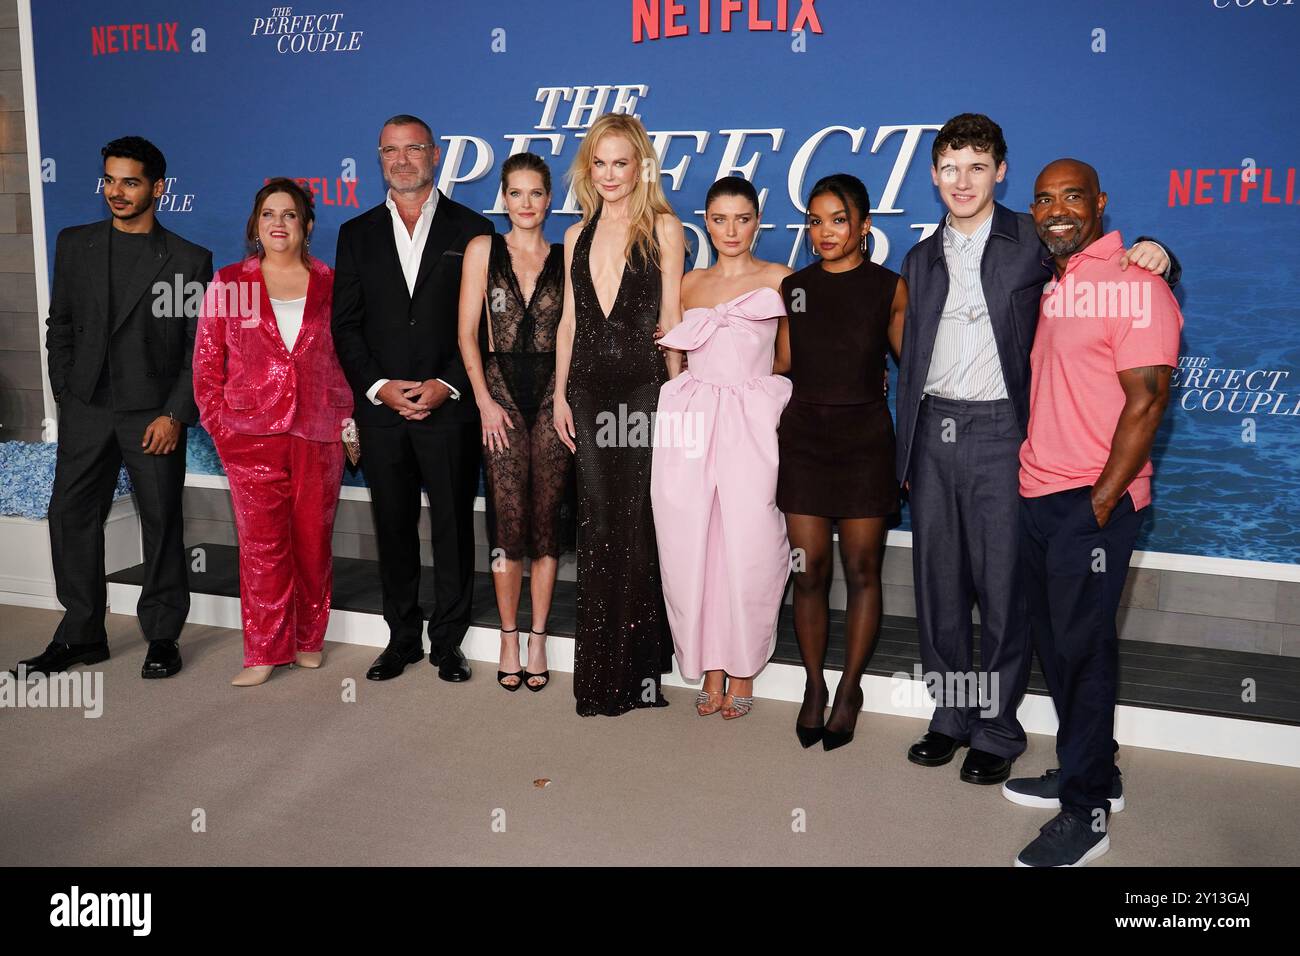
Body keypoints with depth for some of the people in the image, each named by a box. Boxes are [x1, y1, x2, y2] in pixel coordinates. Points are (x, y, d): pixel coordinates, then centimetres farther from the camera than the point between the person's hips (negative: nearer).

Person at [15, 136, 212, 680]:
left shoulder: (188, 260, -1)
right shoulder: (74, 245, 9)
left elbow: (200, 347, -3)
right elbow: (60, 326, 13)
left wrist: (176, 414, -10)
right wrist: (65, 393, 5)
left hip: (153, 414, -3)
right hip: (85, 411, 4)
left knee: (162, 524, 3)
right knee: (71, 517, 6)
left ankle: (162, 637, 16)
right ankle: (82, 635, 19)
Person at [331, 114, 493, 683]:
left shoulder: (472, 230, 4)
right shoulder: (357, 235, 12)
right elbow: (345, 325, 8)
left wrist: (446, 386, -11)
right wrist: (379, 388, -6)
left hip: (451, 407, -2)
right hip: (380, 409, 3)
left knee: (453, 526, 3)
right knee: (393, 528, 9)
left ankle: (448, 640, 16)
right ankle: (402, 639, 21)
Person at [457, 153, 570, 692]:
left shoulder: (567, 258, 7)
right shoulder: (482, 250, 5)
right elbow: (467, 334, 3)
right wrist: (485, 400, -5)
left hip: (553, 394, 1)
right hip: (501, 390, -1)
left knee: (547, 518, 2)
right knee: (508, 521, -2)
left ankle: (538, 638, 13)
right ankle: (509, 638, 11)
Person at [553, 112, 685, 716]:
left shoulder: (663, 229, 1)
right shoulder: (577, 236, 14)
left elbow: (671, 317, -2)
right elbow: (569, 319, 15)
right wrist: (560, 394, 9)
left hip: (642, 390, -4)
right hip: (589, 392, 4)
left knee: (639, 526, -2)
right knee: (596, 526, 8)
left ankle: (639, 669, 10)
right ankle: (598, 670, 18)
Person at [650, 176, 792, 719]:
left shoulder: (778, 279, 6)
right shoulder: (690, 283, 16)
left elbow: (786, 359, 9)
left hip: (752, 424, -3)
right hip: (692, 424, 3)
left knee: (748, 546, -4)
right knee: (694, 546, 0)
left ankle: (741, 672, 10)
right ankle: (710, 668, 14)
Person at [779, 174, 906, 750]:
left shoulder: (889, 287, 0)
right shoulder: (792, 287, 8)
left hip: (865, 440, -2)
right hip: (803, 438, 2)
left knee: (861, 572, 3)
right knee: (809, 573, 4)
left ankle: (849, 690, 17)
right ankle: (814, 687, 19)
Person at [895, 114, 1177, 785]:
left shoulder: (1033, 240, 2)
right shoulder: (922, 259, 15)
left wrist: (1152, 254, -15)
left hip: (1000, 432, -4)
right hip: (933, 431, 5)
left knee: (1003, 586, 0)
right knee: (937, 584, 10)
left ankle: (997, 731, 15)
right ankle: (950, 716, 25)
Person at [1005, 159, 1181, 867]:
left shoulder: (1134, 284, -10)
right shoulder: (1048, 285, 15)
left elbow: (1145, 400, -15)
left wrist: (1102, 501, -16)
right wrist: (1032, 474, 10)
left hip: (1093, 502, -8)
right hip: (1037, 492, 8)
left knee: (1081, 644, -2)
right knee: (1053, 640, 13)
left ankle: (1086, 811, 12)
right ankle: (1093, 775, 30)